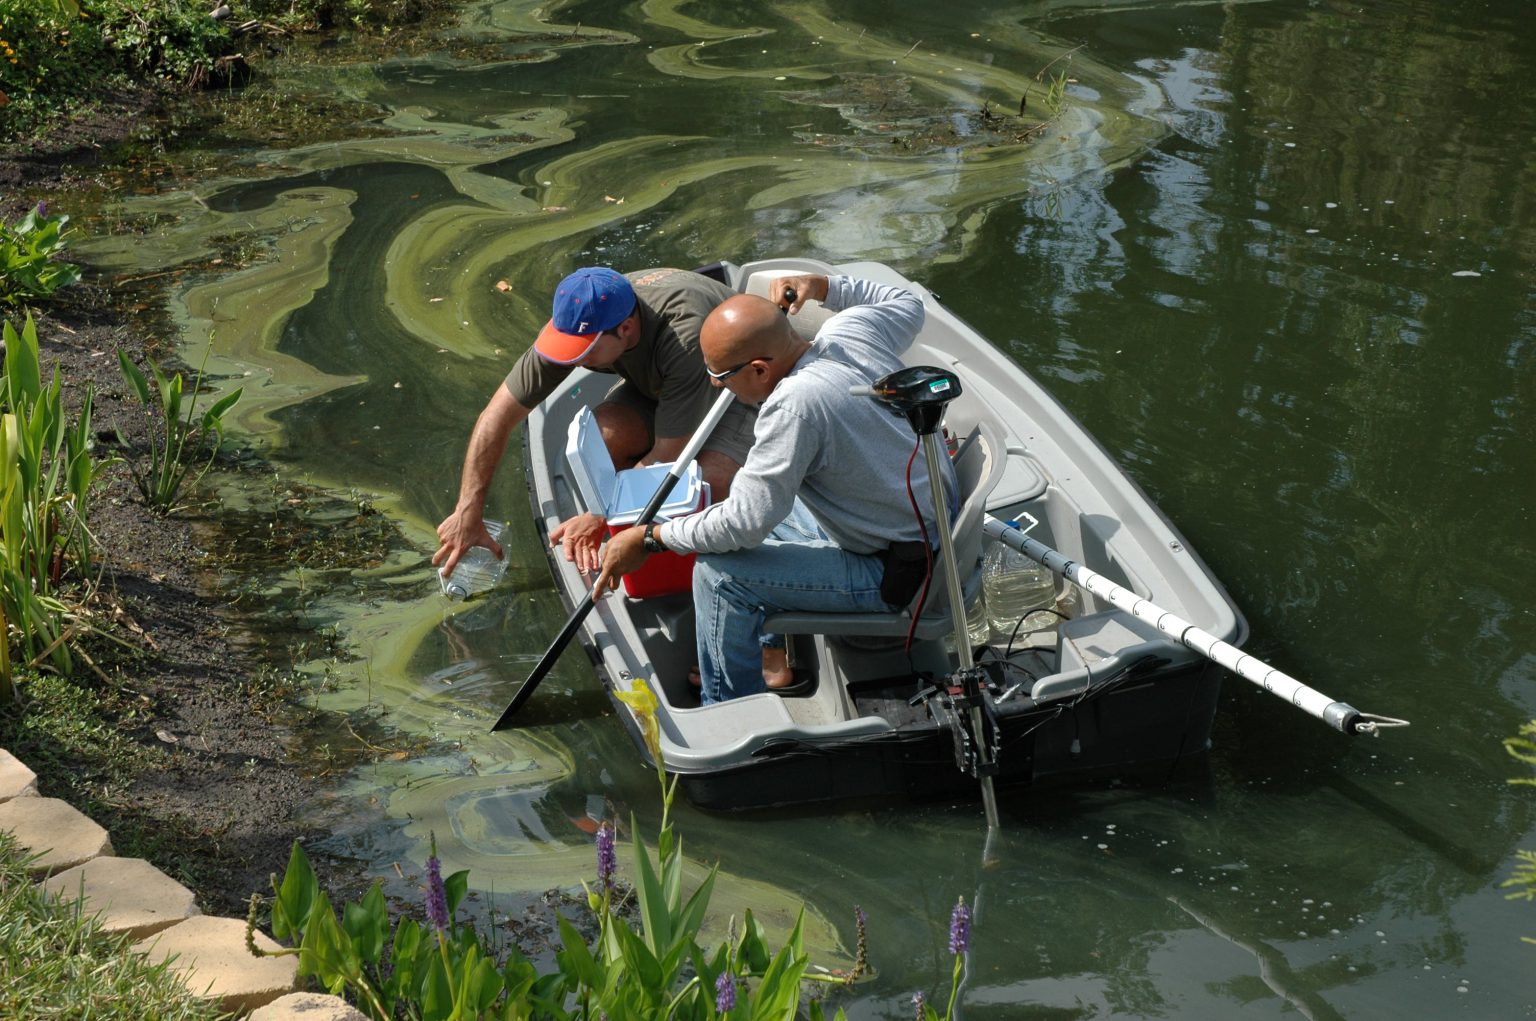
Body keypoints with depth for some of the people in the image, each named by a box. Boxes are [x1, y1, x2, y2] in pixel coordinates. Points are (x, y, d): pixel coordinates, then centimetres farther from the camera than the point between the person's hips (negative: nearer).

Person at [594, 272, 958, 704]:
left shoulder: (794, 403, -30)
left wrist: (649, 538, -15)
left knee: (718, 570, -15)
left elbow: (745, 523, -26)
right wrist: (823, 286, 9)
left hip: (893, 575, -10)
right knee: (754, 490, 24)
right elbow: (907, 304, 18)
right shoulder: (854, 330, -7)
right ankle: (773, 659, 31)